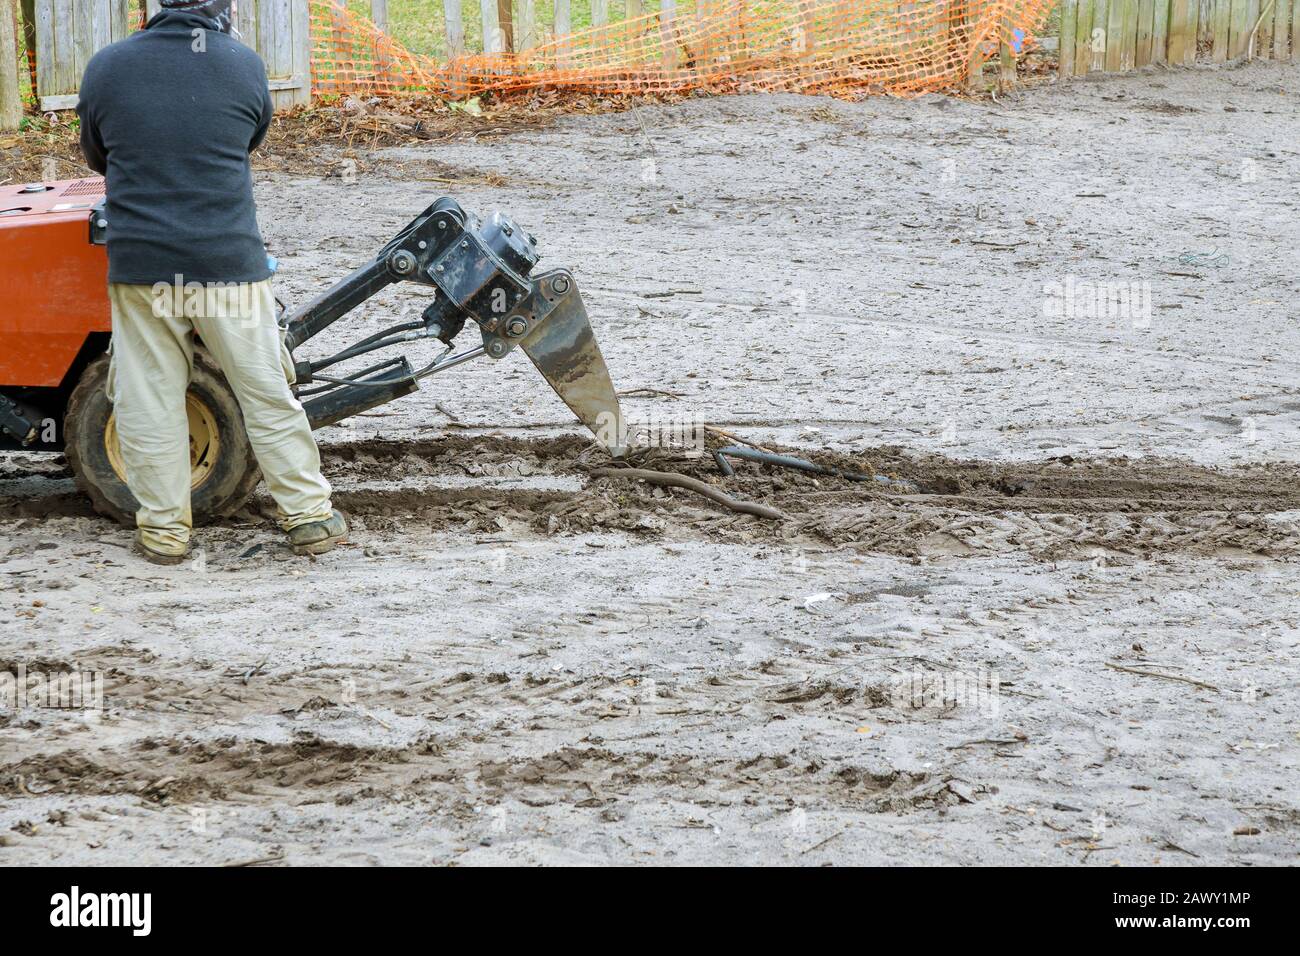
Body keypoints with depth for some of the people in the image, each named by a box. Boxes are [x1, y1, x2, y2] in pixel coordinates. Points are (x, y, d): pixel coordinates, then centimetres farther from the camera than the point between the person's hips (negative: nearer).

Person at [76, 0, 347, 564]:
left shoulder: (106, 67, 0)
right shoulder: (245, 67, -2)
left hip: (139, 265, 1)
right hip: (228, 262, -1)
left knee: (148, 402, 10)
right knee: (267, 395, 9)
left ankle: (164, 530, 14)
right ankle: (309, 516, 15)